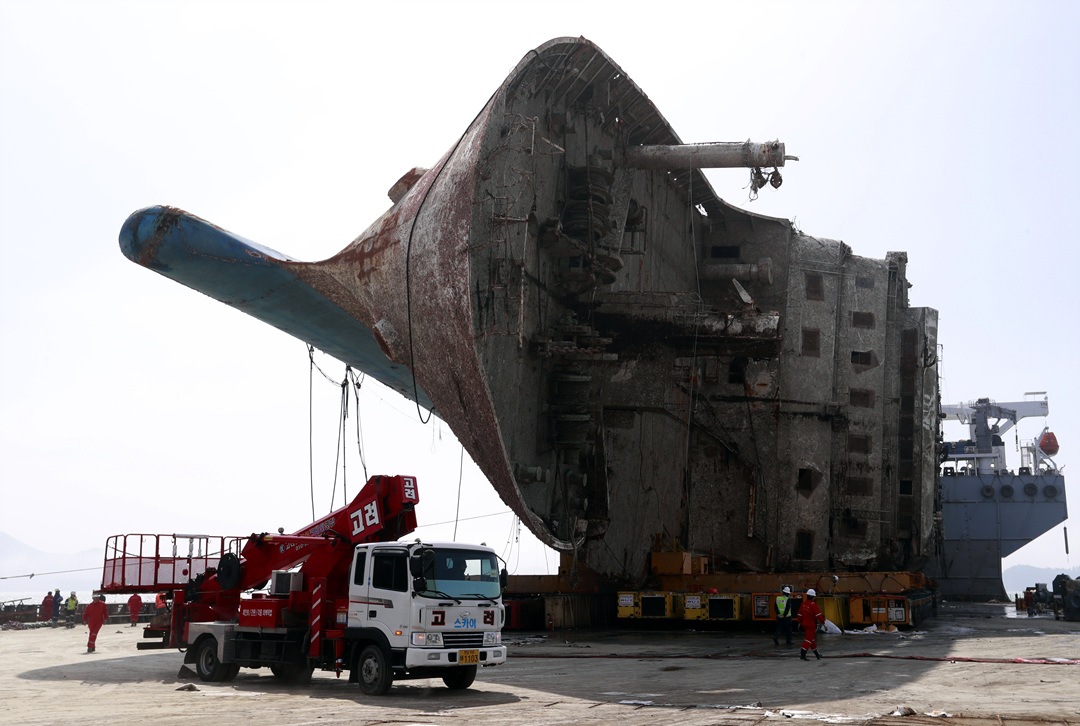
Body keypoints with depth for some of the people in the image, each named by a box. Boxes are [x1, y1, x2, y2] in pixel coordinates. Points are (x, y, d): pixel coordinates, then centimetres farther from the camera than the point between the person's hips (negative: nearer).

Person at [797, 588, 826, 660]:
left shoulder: (803, 604, 5)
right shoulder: (813, 605, -17)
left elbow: (800, 615, 11)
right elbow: (818, 615, -18)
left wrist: (801, 622, 23)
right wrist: (823, 621, -5)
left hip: (804, 624, 8)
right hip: (811, 625, -8)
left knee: (812, 639, 19)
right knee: (809, 639, -6)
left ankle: (816, 653, 31)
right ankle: (802, 654, -12)